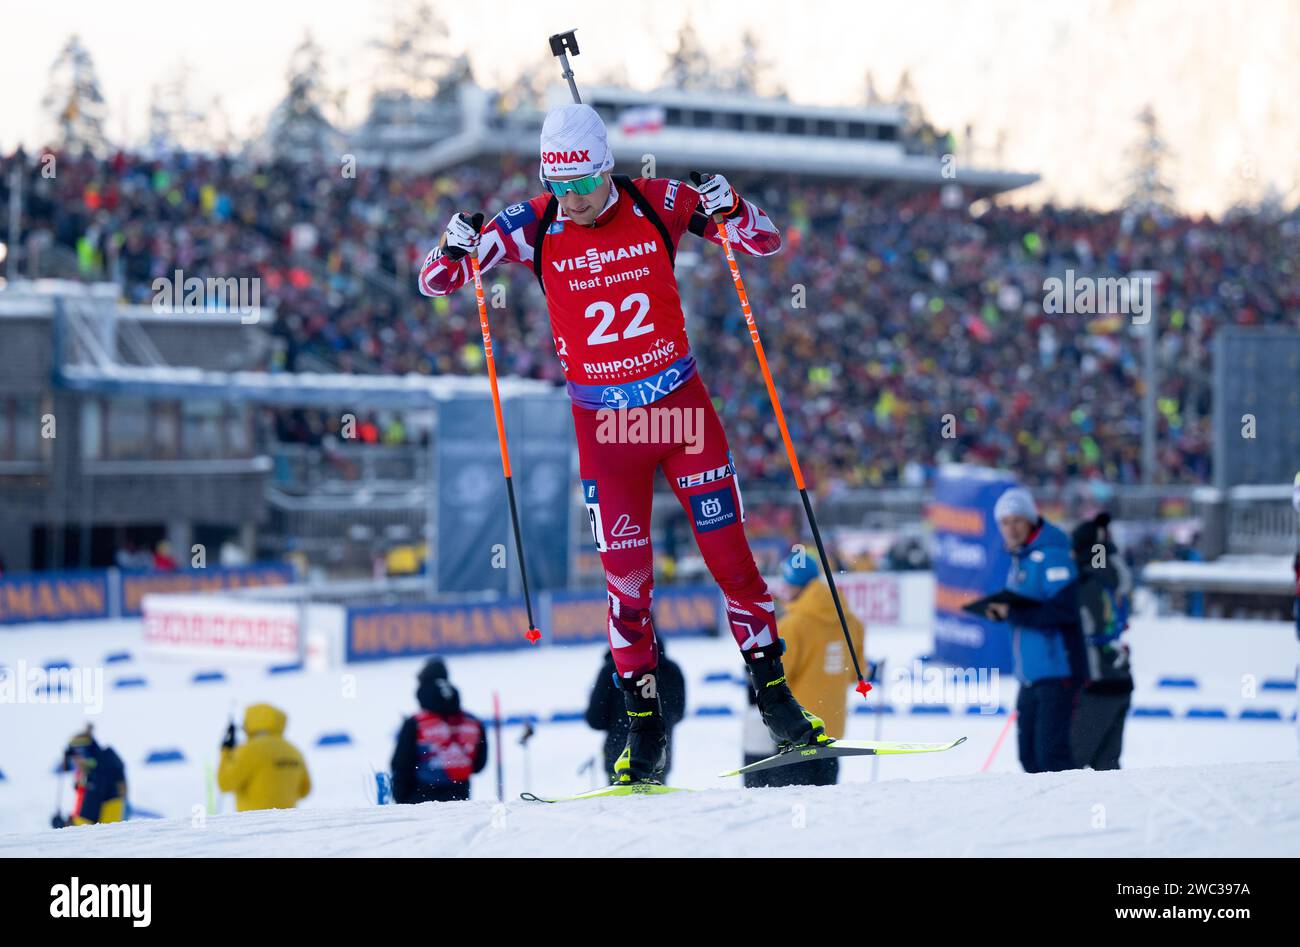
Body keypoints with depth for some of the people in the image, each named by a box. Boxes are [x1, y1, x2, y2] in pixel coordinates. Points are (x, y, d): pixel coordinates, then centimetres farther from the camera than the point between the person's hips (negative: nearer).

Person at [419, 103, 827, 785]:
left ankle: (772, 690, 15)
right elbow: (433, 282, -2)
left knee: (729, 555, 1)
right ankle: (644, 722, 11)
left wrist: (729, 211, -22)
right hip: (602, 419, 0)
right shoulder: (532, 227, -6)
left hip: (680, 403, 0)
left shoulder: (657, 204, -7)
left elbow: (766, 243, -2)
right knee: (626, 576, 0)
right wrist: (455, 248, -23)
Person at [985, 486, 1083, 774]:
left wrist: (1014, 612, -21)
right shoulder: (1020, 559, 16)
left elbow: (1065, 608, -23)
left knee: (1050, 753, -12)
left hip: (1057, 672, -10)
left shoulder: (1051, 556, -13)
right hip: (1030, 675, 10)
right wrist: (1003, 612, 1)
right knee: (1030, 755, 11)